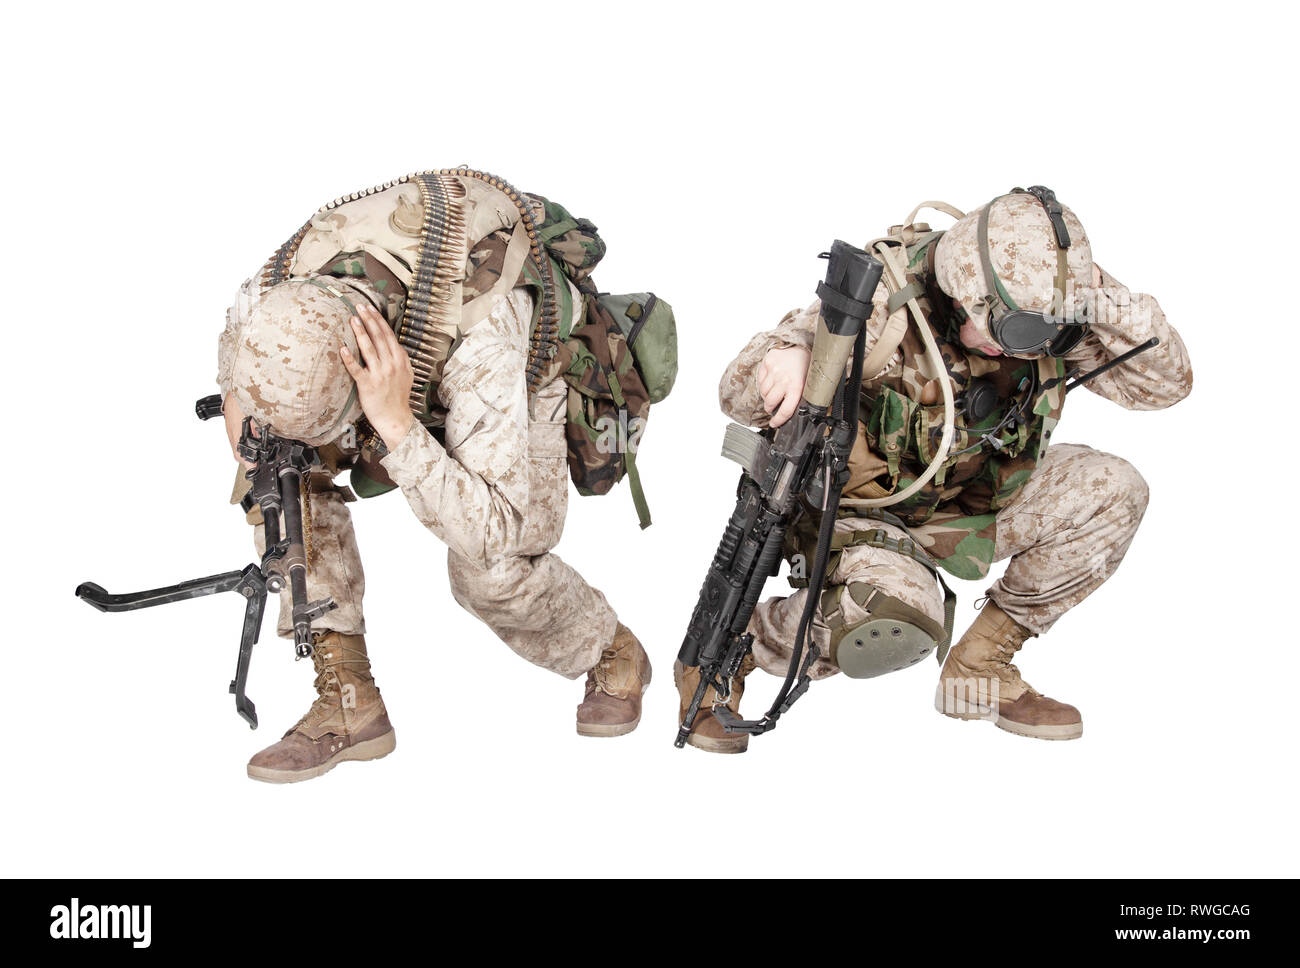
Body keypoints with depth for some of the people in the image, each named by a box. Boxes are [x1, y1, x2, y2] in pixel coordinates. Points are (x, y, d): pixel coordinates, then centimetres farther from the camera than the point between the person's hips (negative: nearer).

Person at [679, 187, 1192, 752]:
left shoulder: (1040, 311, -12)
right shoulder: (882, 305, -27)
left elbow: (1165, 382, -10)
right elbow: (739, 397, -22)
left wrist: (1106, 302, -27)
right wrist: (785, 352, -46)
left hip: (970, 504, 6)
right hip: (858, 509, -6)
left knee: (1112, 490, -12)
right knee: (894, 608, -38)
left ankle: (979, 667, 1)